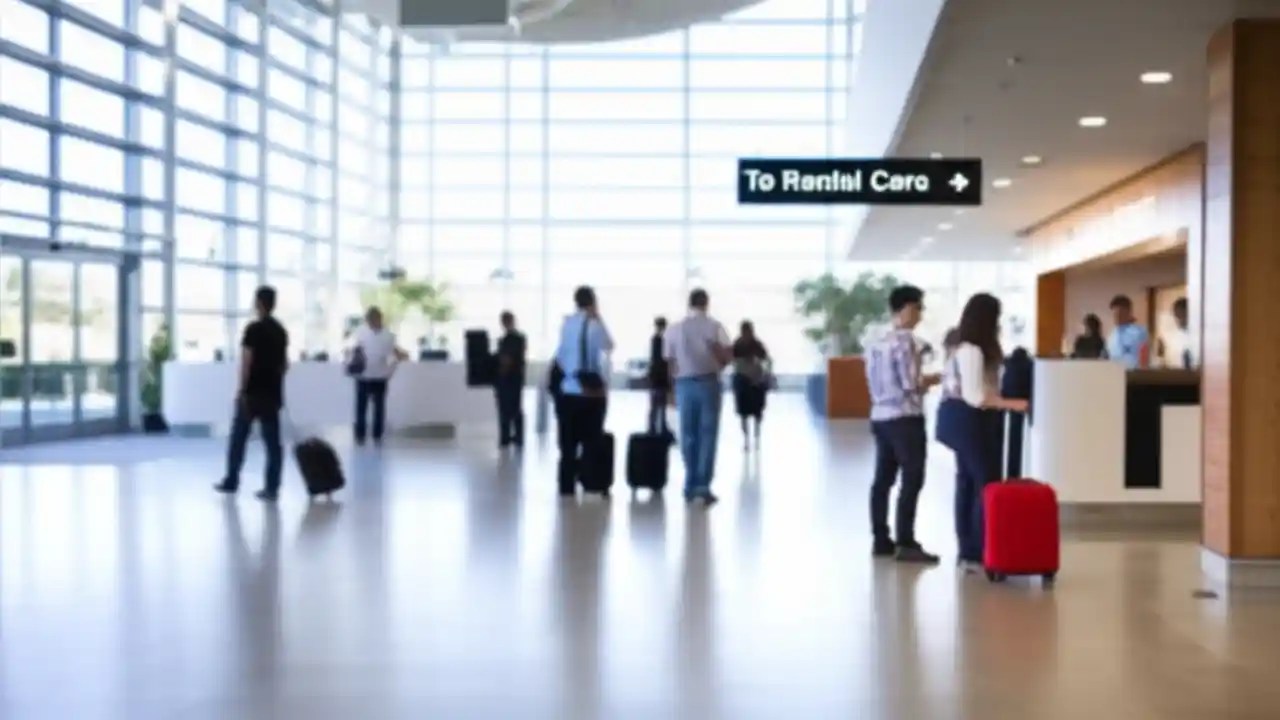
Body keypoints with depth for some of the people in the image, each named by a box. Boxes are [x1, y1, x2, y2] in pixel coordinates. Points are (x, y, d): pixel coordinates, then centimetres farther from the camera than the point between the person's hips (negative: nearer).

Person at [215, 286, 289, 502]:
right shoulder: (281, 330, 9)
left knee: (238, 437, 9)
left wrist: (241, 389, -10)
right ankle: (272, 488, 0)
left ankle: (231, 482, 17)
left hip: (253, 392, -5)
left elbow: (247, 362, -15)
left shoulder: (254, 329, -11)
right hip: (272, 393, 6)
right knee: (273, 441, 3)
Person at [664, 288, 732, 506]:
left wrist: (673, 389, 10)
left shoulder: (674, 329, 4)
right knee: (707, 434, 1)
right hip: (708, 382, -2)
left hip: (684, 384, 2)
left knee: (688, 435, 9)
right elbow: (727, 357, -6)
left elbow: (670, 362, 3)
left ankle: (690, 485, 13)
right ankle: (703, 485, -7)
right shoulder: (714, 326, -3)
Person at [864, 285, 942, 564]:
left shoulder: (877, 343, 11)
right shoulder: (906, 341, -14)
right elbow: (910, 385, -18)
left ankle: (881, 540, 15)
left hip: (880, 417, 9)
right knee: (912, 480, -4)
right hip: (905, 419, -8)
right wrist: (930, 381, 2)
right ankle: (905, 544, -5)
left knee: (883, 480, 10)